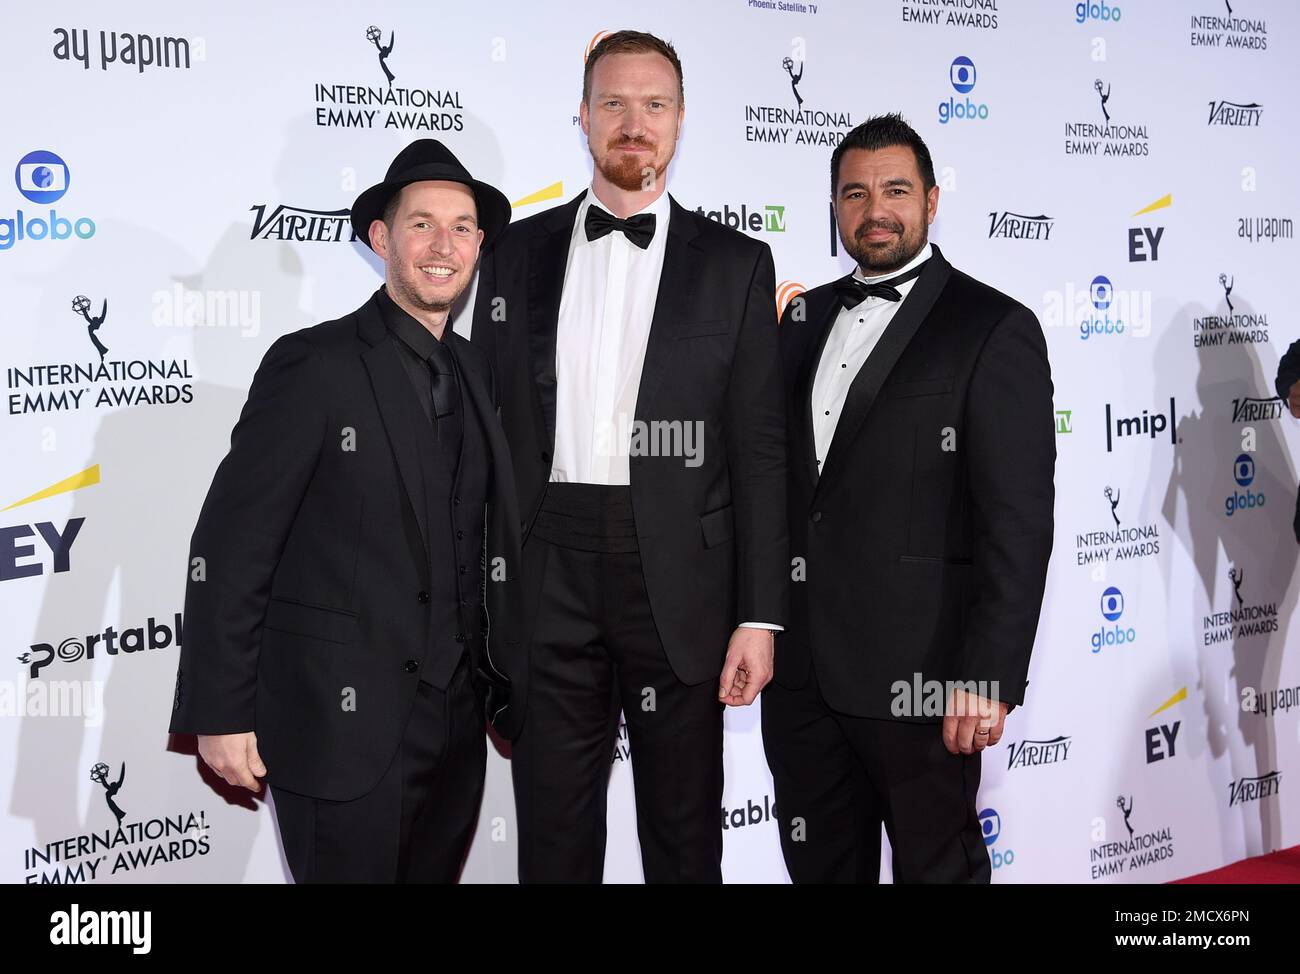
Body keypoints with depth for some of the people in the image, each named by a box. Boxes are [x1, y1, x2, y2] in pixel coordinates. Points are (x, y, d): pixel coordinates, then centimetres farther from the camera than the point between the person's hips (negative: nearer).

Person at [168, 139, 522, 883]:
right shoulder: (314, 365, -10)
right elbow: (230, 545, -11)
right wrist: (219, 713, -12)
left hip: (458, 723, 6)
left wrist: (504, 685, 9)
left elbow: (491, 539, 11)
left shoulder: (479, 372, 8)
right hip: (342, 724, -6)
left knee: (438, 873, 17)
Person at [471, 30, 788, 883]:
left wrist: (760, 616, -5)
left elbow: (760, 451, 1)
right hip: (548, 573, 2)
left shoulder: (735, 263, 4)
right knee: (553, 828, 10)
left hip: (680, 575, -1)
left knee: (685, 829, 11)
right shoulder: (517, 254, 9)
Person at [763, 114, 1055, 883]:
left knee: (937, 865, 11)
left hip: (917, 674, -5)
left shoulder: (994, 329, -7)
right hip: (800, 667, 6)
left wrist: (988, 677, -17)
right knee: (820, 865, 17)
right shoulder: (807, 317, 12)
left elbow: (1018, 523, -12)